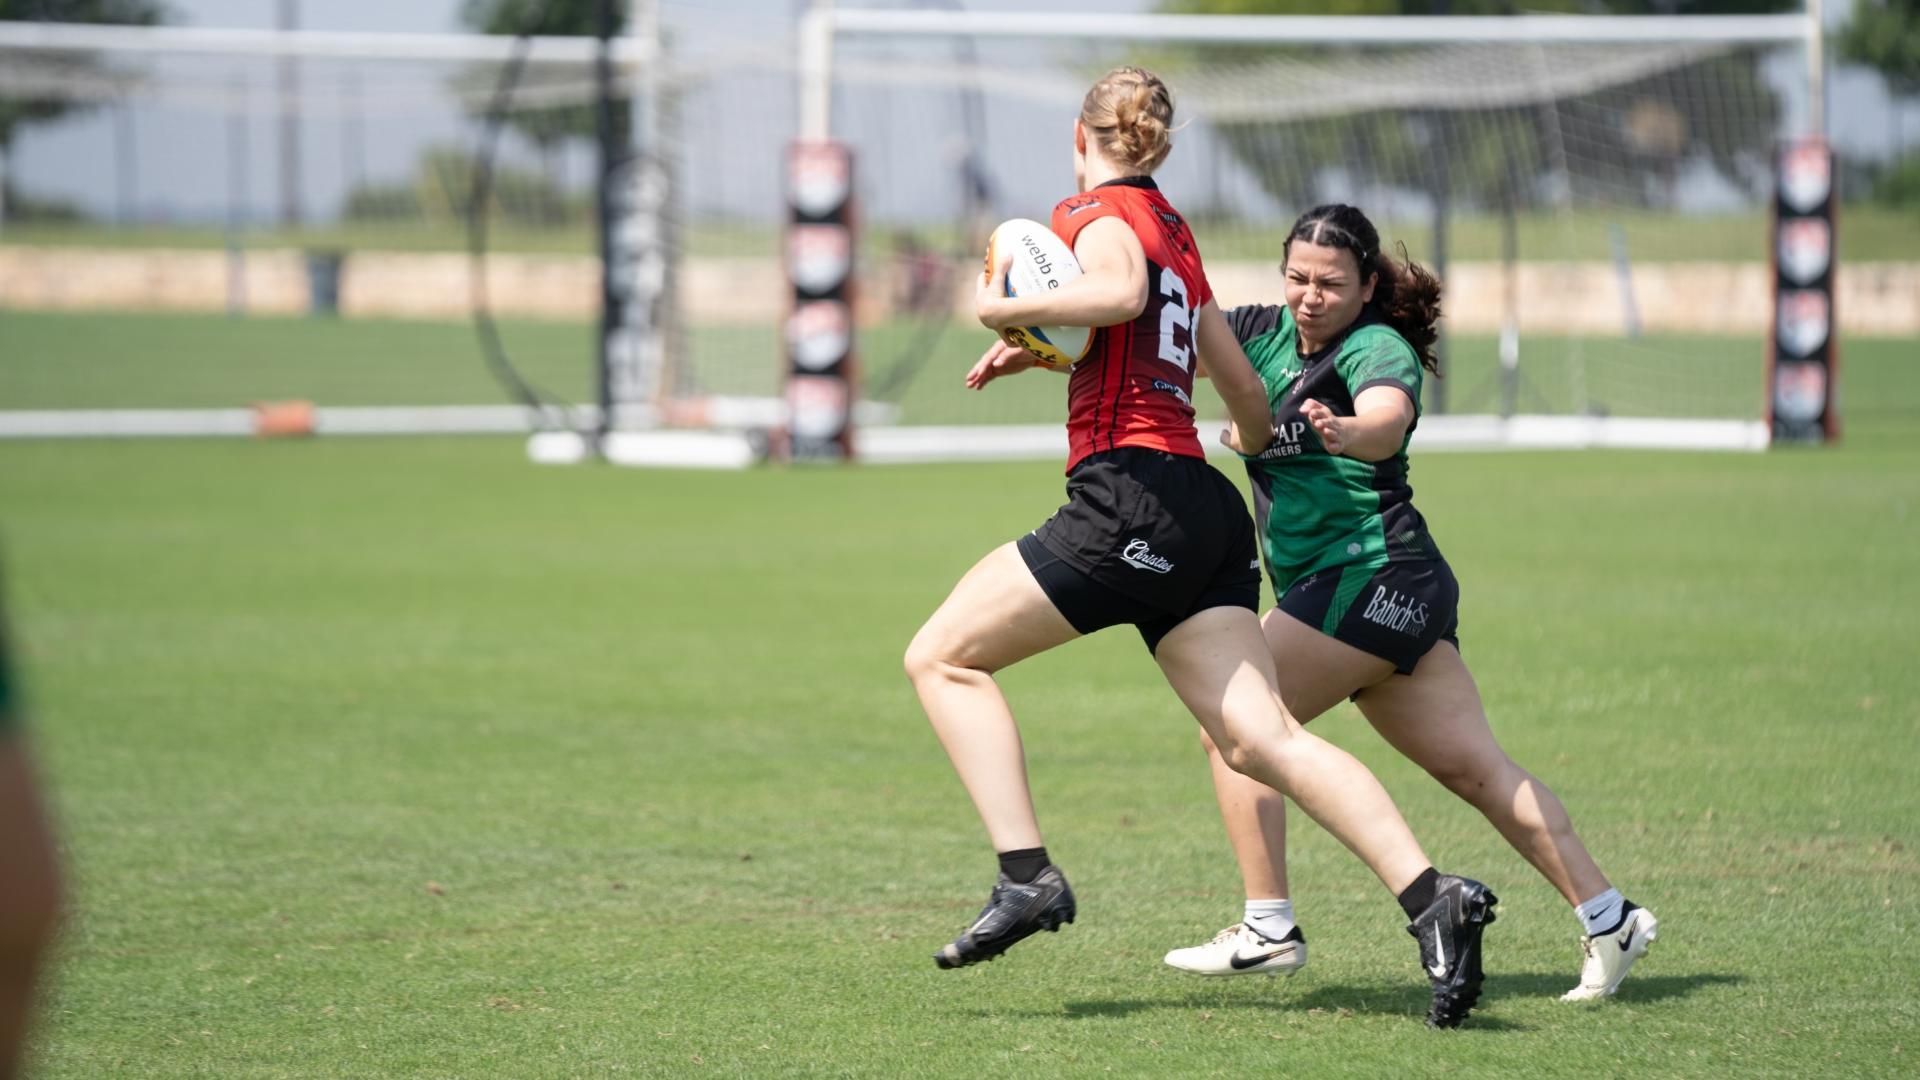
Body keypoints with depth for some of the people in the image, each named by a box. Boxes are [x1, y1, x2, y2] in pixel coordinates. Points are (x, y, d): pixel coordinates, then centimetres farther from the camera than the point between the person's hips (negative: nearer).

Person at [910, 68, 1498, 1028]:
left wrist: (1002, 308, -11)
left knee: (941, 657, 3)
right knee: (1261, 740, -3)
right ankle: (1434, 900, -19)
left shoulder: (1098, 212, 0)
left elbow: (1118, 294, -25)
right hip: (1205, 511, 8)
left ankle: (1027, 876, -12)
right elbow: (1245, 392, 32)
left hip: (1130, 498, -8)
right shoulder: (1173, 232, 24)